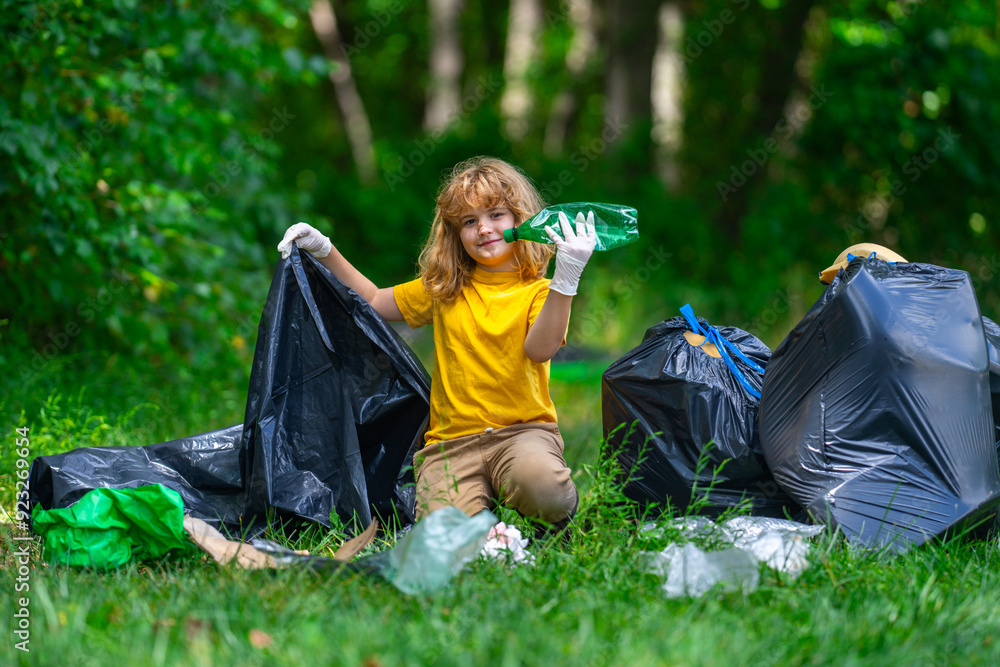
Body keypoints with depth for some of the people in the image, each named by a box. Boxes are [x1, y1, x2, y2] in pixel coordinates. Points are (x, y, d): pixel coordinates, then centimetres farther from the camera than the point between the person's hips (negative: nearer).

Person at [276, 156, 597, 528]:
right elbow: (373, 301, 28)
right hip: (451, 441, 3)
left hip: (522, 430, -2)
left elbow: (540, 349, -20)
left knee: (538, 479, -38)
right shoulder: (443, 291, 16)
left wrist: (566, 278, -31)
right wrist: (324, 252, 18)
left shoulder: (540, 292, 2)